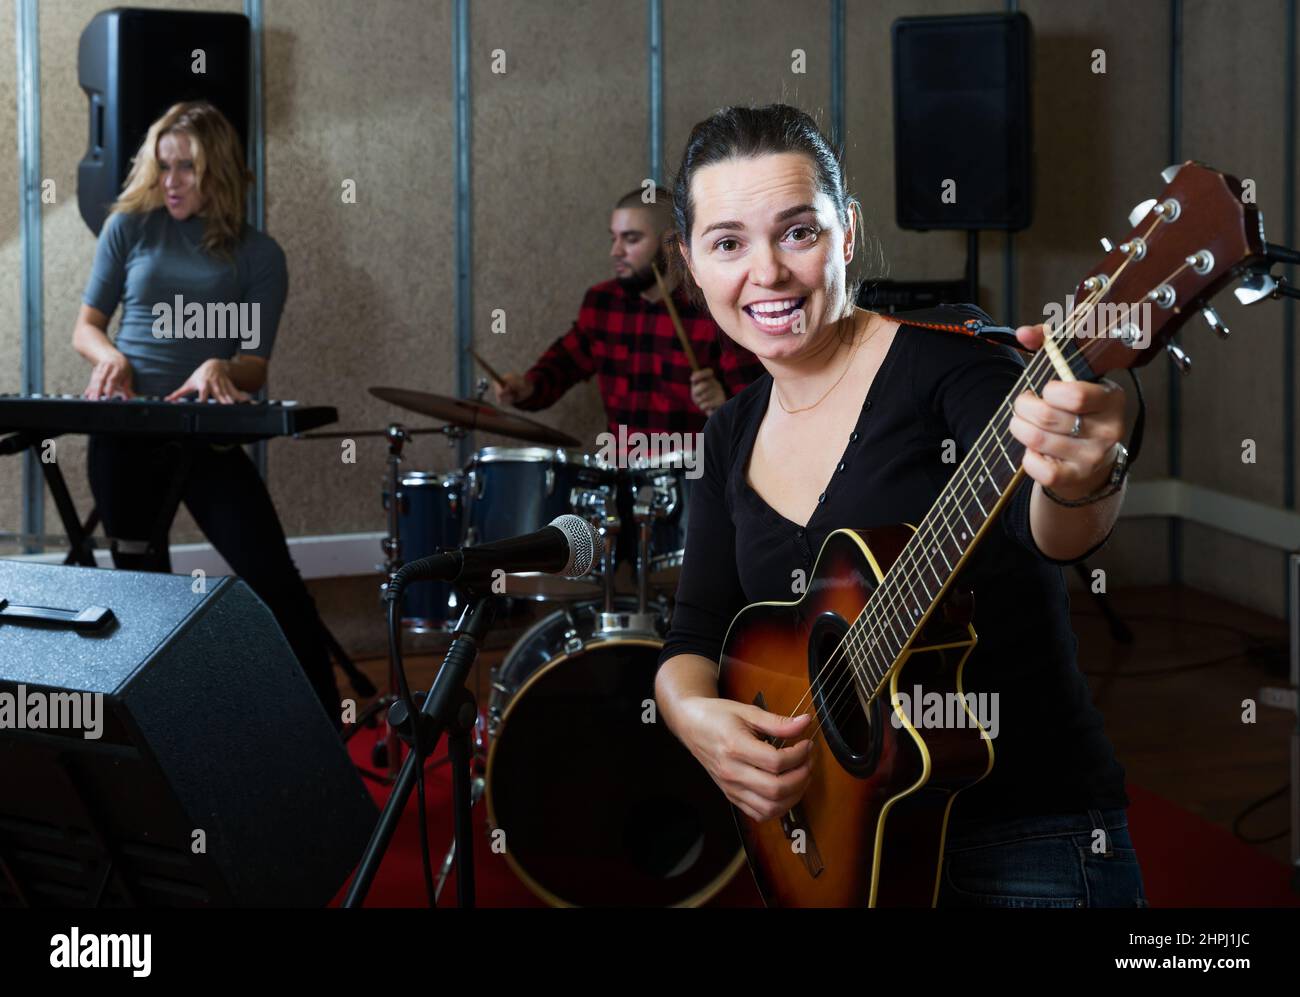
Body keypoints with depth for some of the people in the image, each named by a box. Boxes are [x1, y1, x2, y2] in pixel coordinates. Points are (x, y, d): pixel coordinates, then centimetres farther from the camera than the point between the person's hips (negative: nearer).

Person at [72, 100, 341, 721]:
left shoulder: (257, 255, 4)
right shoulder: (131, 227, 6)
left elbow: (255, 367, 1)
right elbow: (86, 326, 9)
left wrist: (219, 368, -23)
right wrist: (110, 356, -14)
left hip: (208, 435, -1)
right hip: (126, 432, 2)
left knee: (273, 577, -14)